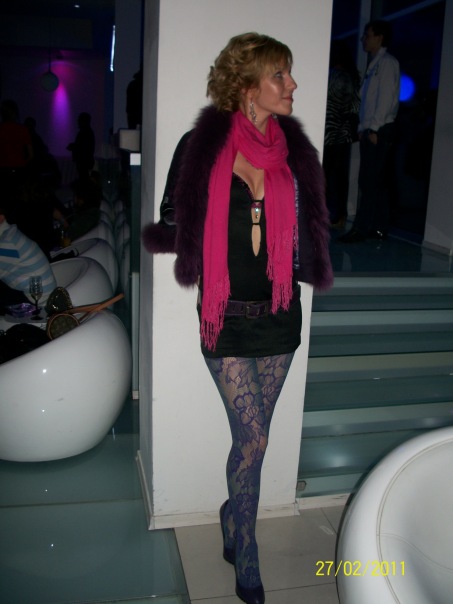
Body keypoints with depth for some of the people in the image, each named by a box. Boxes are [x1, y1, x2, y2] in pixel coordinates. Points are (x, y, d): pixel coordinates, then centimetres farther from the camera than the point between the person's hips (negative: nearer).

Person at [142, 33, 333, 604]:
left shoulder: (293, 150, 5)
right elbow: (175, 226, 1)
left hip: (279, 317, 4)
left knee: (250, 437, 13)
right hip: (227, 317, -3)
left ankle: (233, 519, 40)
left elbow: (306, 234, 12)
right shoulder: (201, 147, -5)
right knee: (253, 438, -2)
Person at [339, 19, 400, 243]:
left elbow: (386, 98, -14)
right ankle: (379, 228, 10)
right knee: (377, 182, 7)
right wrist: (363, 128, 13)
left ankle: (361, 228, -8)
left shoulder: (387, 62, -5)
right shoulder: (374, 63, 21)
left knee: (370, 182, -10)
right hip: (370, 131, 9)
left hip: (379, 131, -9)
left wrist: (374, 128, -17)